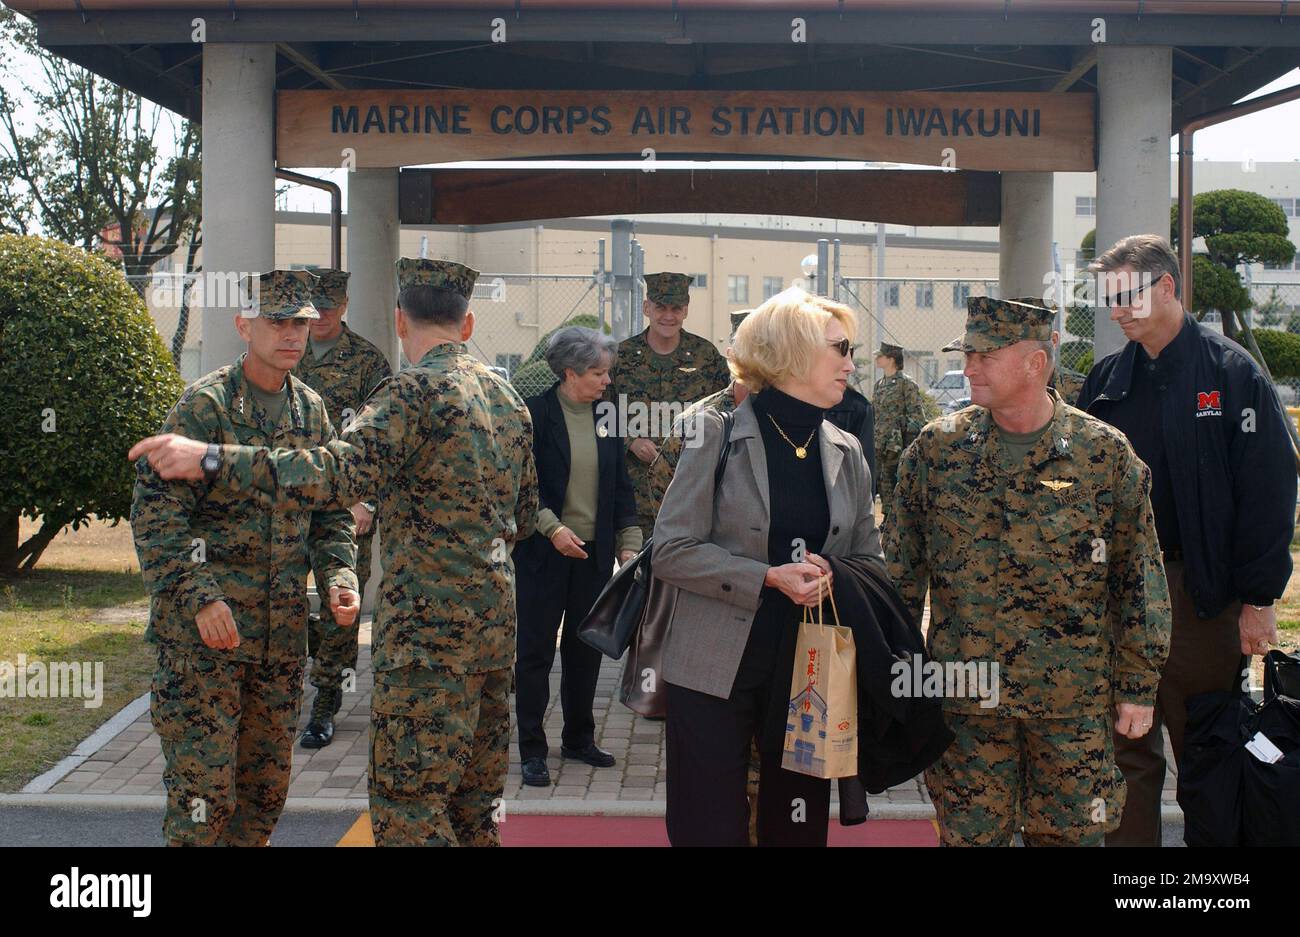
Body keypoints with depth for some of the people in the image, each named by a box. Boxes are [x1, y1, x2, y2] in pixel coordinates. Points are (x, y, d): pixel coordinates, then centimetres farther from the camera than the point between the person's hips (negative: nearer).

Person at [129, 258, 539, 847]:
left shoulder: (417, 389, -12)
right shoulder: (508, 398, 13)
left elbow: (341, 473, -26)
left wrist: (210, 459, -26)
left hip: (429, 629, -8)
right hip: (497, 620, 8)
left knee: (405, 805, -2)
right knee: (476, 801, 15)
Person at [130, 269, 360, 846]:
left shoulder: (311, 411, 10)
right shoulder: (205, 404, -9)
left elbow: (330, 508, 16)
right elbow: (156, 512, -14)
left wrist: (338, 575, -2)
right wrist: (199, 597, -23)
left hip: (283, 631, 6)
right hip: (203, 629, -6)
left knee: (267, 783, 14)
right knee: (203, 787, -5)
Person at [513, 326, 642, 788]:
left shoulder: (606, 416, 5)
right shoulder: (536, 412, -9)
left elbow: (620, 486, 10)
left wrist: (628, 543, 4)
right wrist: (552, 527, -19)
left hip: (595, 553, 5)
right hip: (544, 553, -5)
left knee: (586, 649, 13)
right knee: (535, 650, 3)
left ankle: (579, 739, 27)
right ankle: (532, 749, 12)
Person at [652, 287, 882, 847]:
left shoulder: (847, 452, 9)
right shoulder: (721, 433, -5)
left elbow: (869, 558, 14)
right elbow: (671, 550, -9)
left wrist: (830, 580, -9)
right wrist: (768, 579, -19)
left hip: (811, 669, 4)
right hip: (716, 670, -4)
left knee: (798, 828, 11)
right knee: (710, 828, 1)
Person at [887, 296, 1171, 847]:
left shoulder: (1105, 454, -3)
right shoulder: (937, 448, 1)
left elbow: (1139, 580, 1)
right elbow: (902, 570, 6)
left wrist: (1138, 688, 1)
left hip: (1073, 698, -1)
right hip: (965, 695, 1)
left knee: (1070, 833, 10)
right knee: (969, 833, 8)